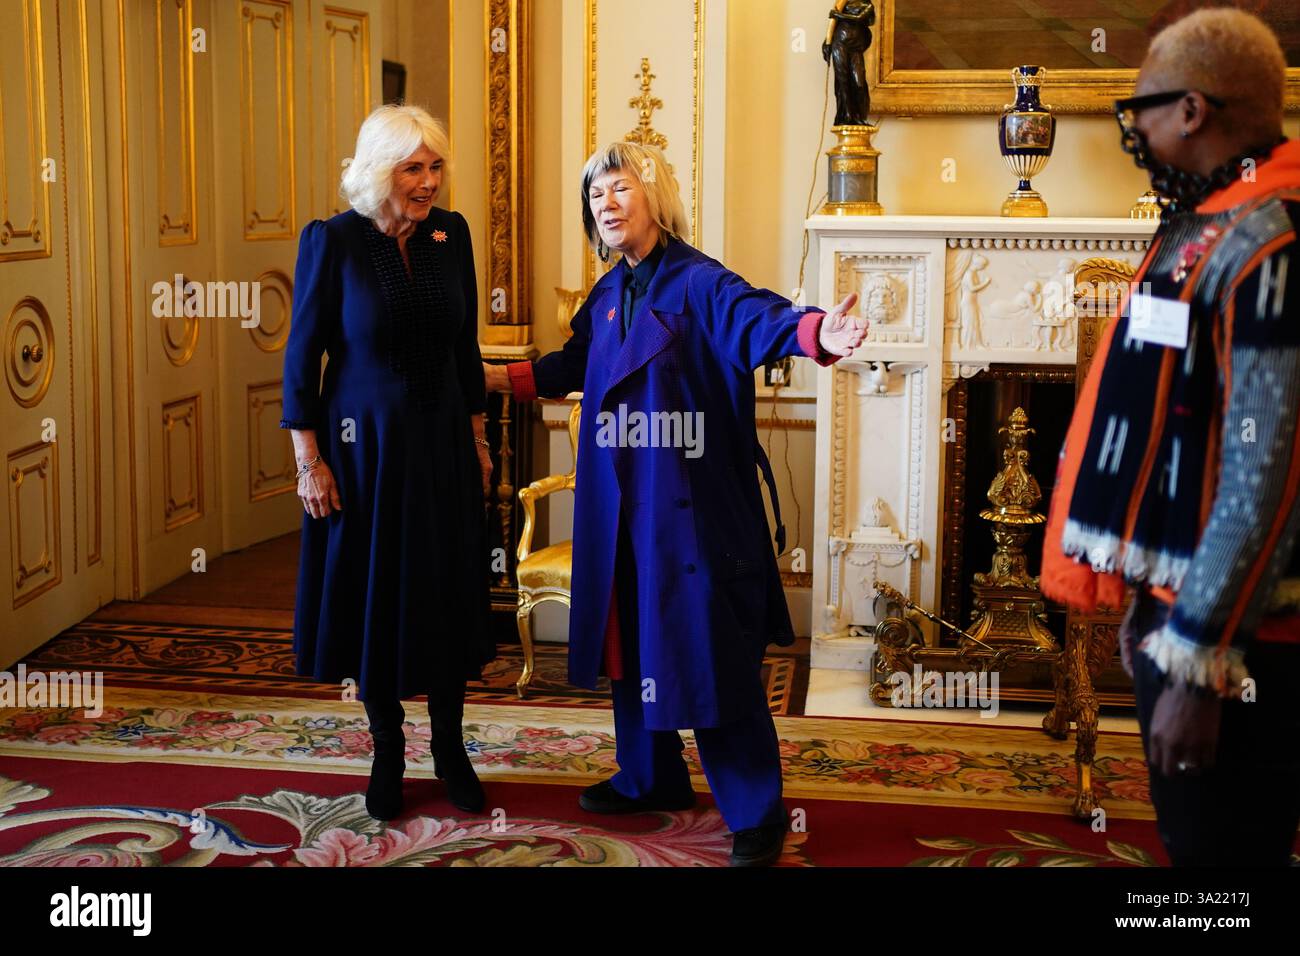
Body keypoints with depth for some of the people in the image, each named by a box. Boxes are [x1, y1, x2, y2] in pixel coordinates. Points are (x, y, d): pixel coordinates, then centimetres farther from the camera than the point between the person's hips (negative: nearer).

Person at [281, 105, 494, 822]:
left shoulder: (451, 234, 0)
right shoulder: (332, 240, -11)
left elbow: (465, 344, 9)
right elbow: (302, 355, -8)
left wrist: (477, 436, 10)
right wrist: (309, 460, -10)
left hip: (443, 444, 3)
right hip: (365, 446, -3)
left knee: (448, 596, 9)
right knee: (376, 595, 8)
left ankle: (450, 748, 26)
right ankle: (387, 756, 25)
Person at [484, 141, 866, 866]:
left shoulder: (698, 283, -12)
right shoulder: (609, 295, 11)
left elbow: (757, 318, -30)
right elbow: (575, 363, 27)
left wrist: (815, 333, -50)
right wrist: (502, 378, 31)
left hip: (692, 502, -7)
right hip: (622, 501, 8)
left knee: (710, 650, -4)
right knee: (633, 637, 16)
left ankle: (758, 813, 9)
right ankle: (651, 778, 35)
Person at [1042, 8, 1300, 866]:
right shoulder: (1207, 229, 11)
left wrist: (1197, 662, -23)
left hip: (1229, 639, -9)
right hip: (1177, 607, 10)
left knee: (1221, 848, 3)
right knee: (1191, 839, 21)